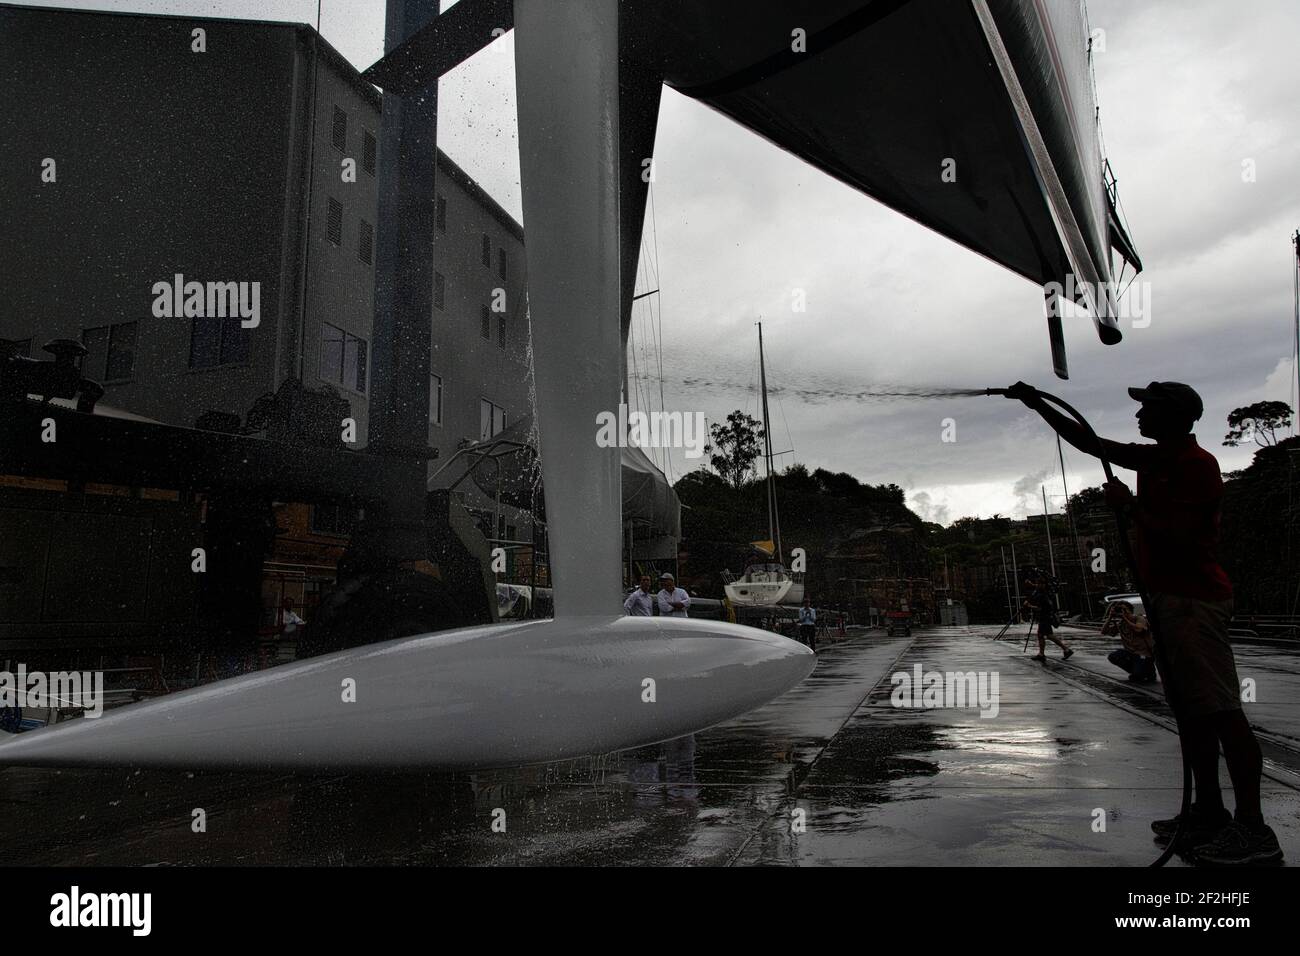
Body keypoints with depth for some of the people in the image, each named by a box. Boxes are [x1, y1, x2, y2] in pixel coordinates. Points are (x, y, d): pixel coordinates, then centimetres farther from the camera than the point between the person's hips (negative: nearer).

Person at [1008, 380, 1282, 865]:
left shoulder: (1197, 465, -12)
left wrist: (1128, 505, -13)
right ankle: (1209, 811, 17)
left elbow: (1179, 541, -21)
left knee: (1221, 711, -9)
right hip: (1165, 598, 10)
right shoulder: (1154, 459, 15)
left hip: (1194, 601, -10)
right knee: (1189, 711, 11)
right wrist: (1038, 404, 21)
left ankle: (1253, 829, -5)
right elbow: (1088, 442, 22)